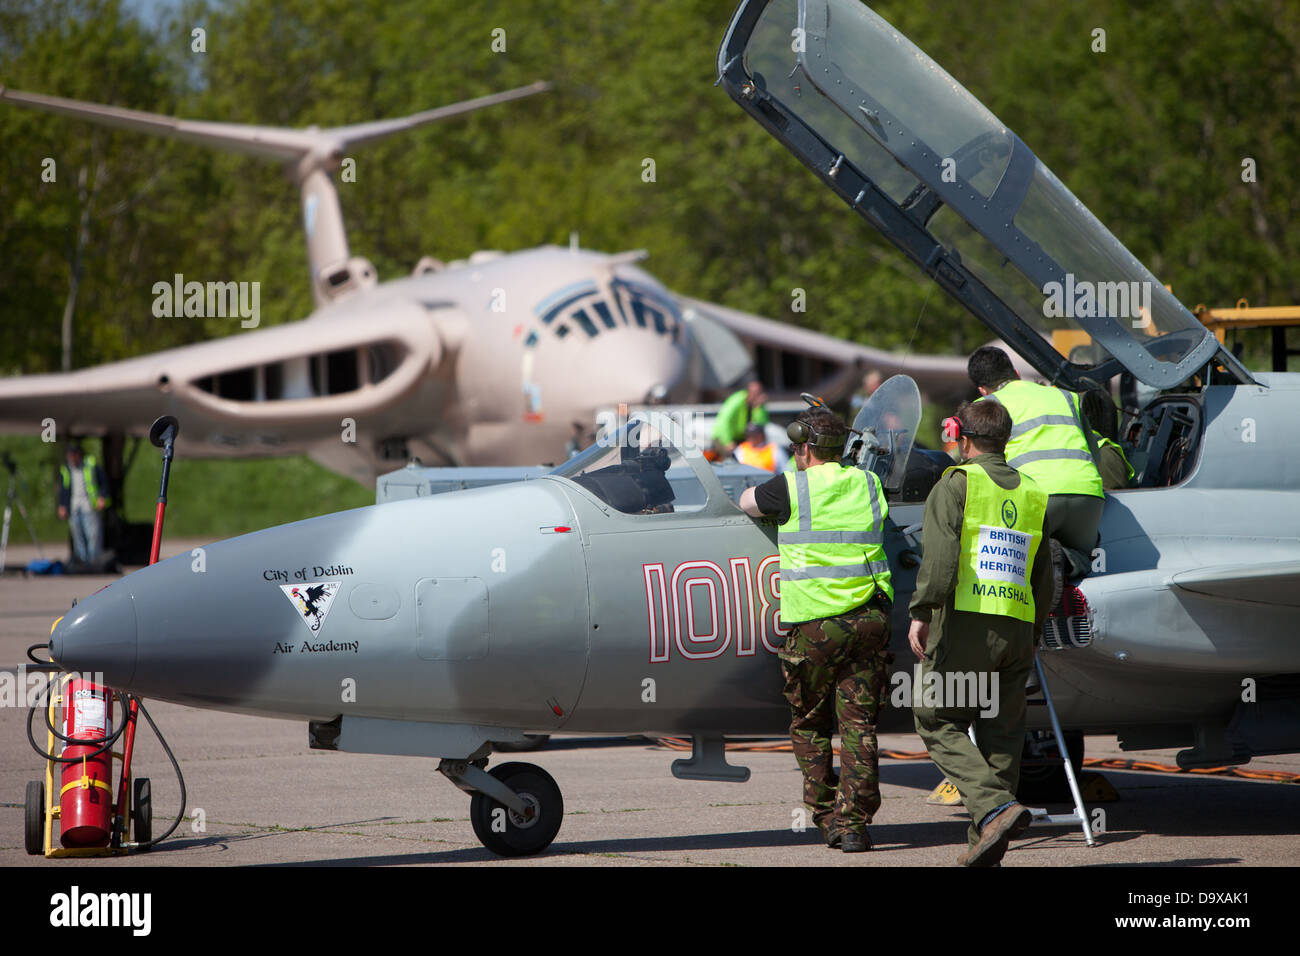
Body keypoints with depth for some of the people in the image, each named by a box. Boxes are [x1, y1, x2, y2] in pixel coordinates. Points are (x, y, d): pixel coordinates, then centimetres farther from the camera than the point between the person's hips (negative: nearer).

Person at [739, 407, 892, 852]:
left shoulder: (793, 488, -3)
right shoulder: (868, 485, 9)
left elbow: (746, 502, 16)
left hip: (814, 626, -3)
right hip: (870, 616, 3)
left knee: (810, 724, 13)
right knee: (858, 724, 3)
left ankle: (825, 816, 13)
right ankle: (852, 823, -3)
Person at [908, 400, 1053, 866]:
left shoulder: (957, 484, -2)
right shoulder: (1032, 494, 17)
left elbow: (940, 554, -15)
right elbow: (1042, 576, 18)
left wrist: (921, 613, -14)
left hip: (965, 619, -6)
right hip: (1017, 627, 6)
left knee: (938, 722, 0)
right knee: (1001, 732, 9)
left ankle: (995, 807, -18)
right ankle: (985, 845, 9)